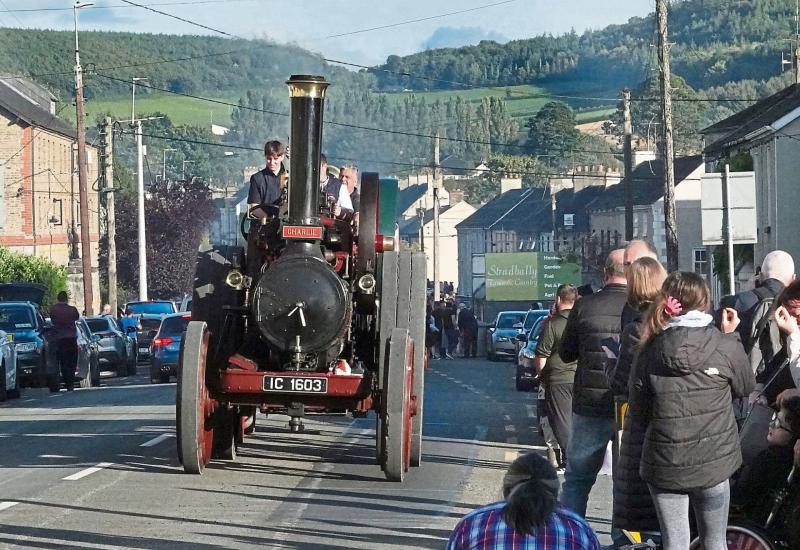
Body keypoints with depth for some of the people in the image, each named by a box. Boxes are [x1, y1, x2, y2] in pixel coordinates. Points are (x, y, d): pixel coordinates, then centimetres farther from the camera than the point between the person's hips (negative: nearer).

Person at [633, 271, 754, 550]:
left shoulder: (652, 349, -4)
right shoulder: (725, 345, -9)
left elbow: (638, 408, 3)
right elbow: (745, 387, 9)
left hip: (664, 465, 1)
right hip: (713, 464, 0)